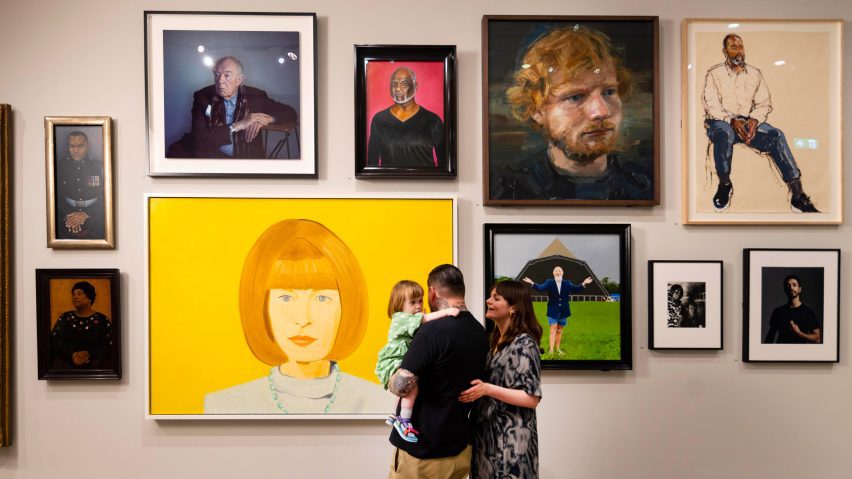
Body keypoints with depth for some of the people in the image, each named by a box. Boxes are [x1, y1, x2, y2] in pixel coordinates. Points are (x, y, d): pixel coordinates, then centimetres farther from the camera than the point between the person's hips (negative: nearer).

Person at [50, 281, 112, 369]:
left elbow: (110, 346, 0)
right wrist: (72, 355, -15)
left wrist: (89, 355, -18)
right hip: (65, 363, 2)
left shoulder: (102, 320, 5)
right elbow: (54, 341, 3)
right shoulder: (65, 317, 15)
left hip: (93, 364, -2)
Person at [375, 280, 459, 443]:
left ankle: (396, 417, 48)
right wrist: (446, 312, -39)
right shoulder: (400, 318, -17)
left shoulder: (412, 320, 14)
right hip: (392, 364, -10)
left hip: (402, 362, 10)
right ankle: (404, 422, -22)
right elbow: (425, 319, -31)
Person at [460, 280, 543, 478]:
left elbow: (531, 399, -19)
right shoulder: (496, 340, 11)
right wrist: (475, 388, 5)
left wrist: (487, 389, -25)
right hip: (486, 434, 8)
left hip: (511, 439, -8)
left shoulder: (524, 343, -15)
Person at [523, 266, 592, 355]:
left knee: (559, 330, 11)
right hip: (553, 310, -3)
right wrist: (532, 283, -38)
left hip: (563, 311, 3)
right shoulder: (549, 282, -4)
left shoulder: (567, 283, 3)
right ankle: (551, 349, -8)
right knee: (553, 329, -7)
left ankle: (558, 348, 21)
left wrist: (583, 284, -26)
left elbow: (576, 289, -9)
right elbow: (541, 287, -20)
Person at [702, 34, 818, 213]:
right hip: (721, 121, -3)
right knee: (724, 133, -40)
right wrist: (732, 120, -23)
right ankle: (725, 184, -20)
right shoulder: (714, 73, 4)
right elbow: (711, 105, -8)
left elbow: (764, 103, 8)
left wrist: (754, 120, -14)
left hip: (748, 122, 3)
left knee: (776, 135, -25)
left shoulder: (755, 74, 14)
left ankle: (797, 194, -28)